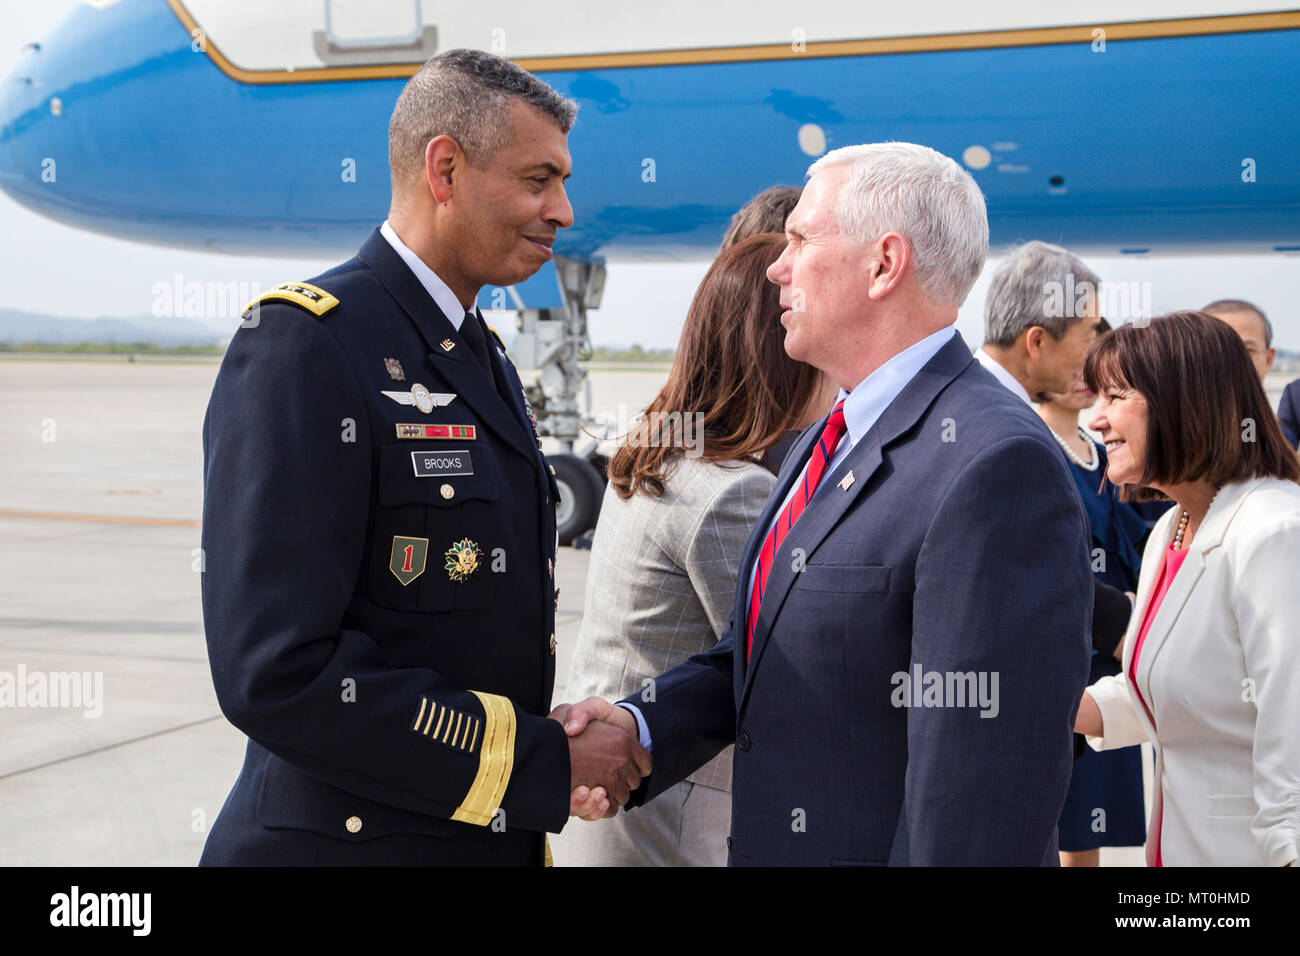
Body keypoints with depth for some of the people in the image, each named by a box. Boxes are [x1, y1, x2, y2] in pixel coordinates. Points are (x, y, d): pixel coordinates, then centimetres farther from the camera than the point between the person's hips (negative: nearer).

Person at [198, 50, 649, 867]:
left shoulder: (485, 358, 11)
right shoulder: (301, 345, -16)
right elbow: (278, 675, -24)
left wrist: (560, 747, 2)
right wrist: (544, 766, -18)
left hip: (499, 838, 8)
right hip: (348, 839, -8)